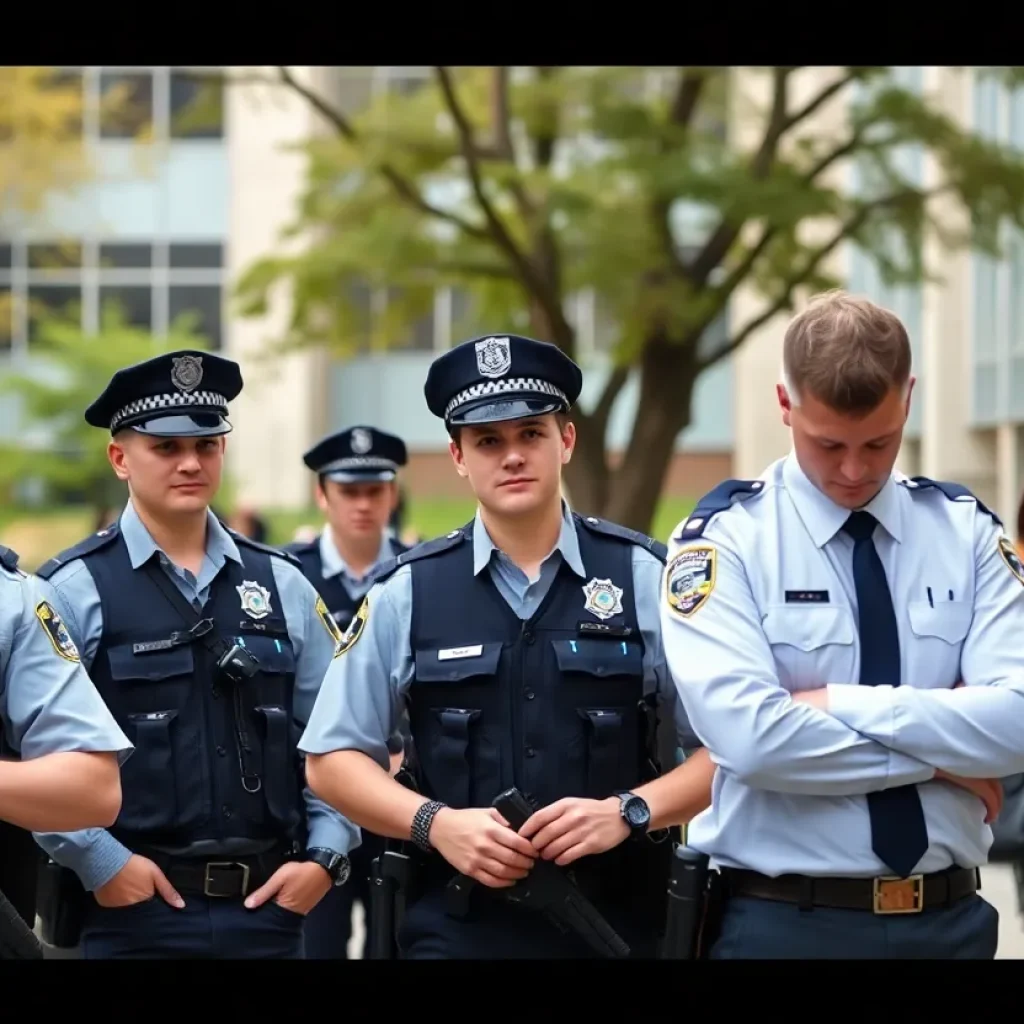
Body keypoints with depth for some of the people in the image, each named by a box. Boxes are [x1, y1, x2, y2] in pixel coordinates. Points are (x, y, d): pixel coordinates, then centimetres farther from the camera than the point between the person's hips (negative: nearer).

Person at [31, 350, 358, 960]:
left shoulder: (283, 586, 9)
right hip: (135, 909, -3)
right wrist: (100, 862, -11)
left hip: (270, 906, 4)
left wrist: (325, 855, 0)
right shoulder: (75, 591, -3)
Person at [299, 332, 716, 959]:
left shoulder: (645, 578, 1)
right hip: (457, 924, 0)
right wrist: (435, 824, -9)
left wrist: (628, 812, -15)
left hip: (616, 919, 0)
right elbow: (333, 759, 7)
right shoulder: (407, 592, 4)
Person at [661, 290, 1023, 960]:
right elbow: (749, 736, -21)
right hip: (783, 922, -3)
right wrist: (939, 758, -13)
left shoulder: (967, 533, 3)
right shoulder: (728, 539, -7)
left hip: (949, 919, 3)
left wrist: (842, 704, -16)